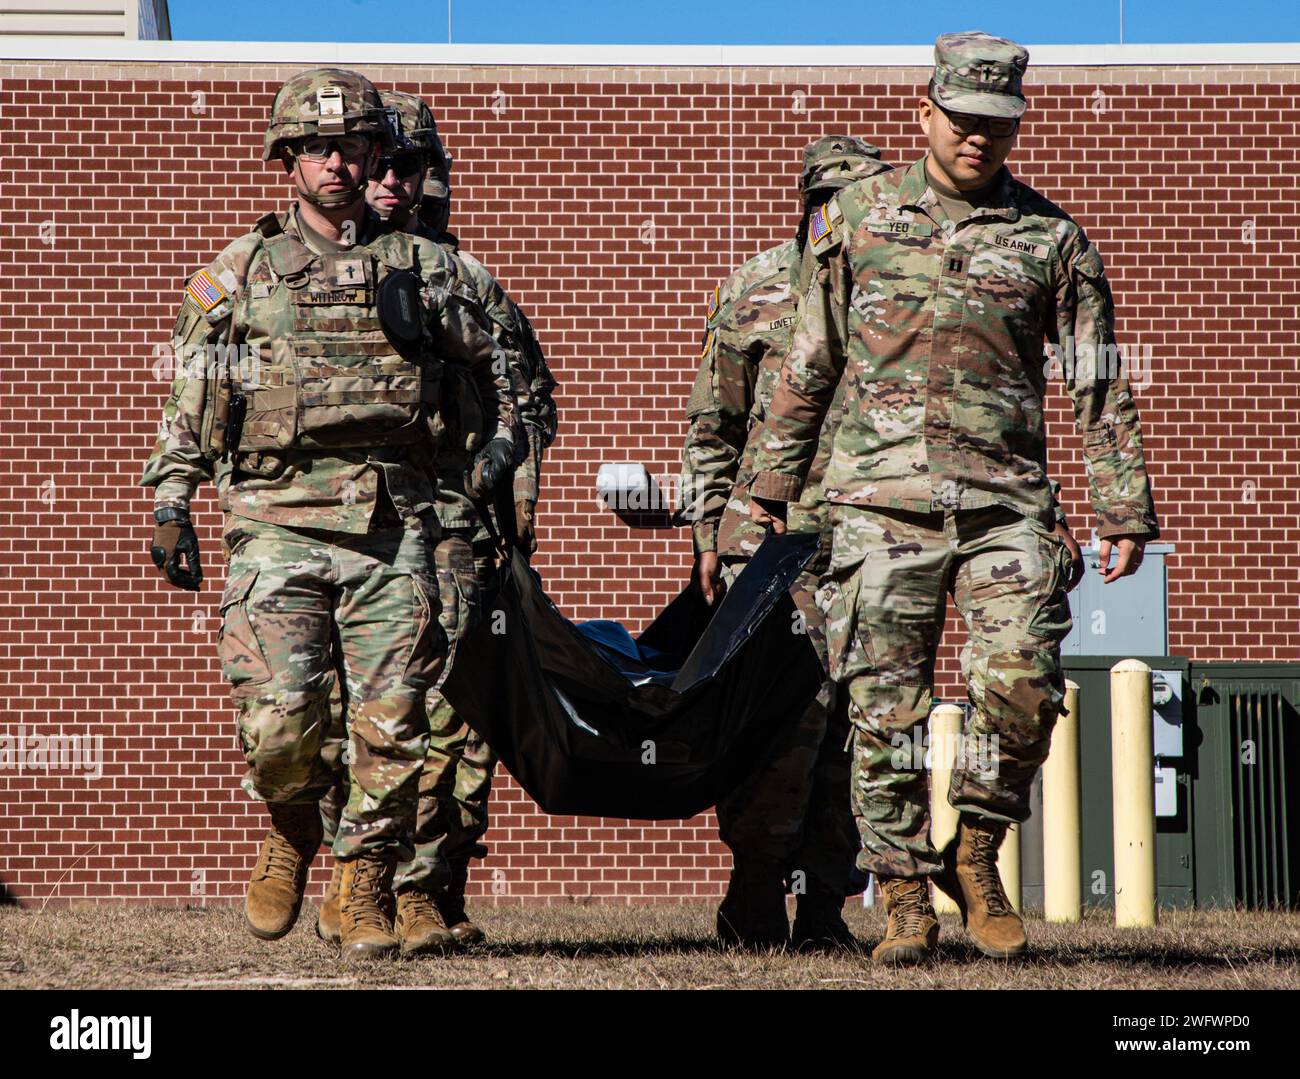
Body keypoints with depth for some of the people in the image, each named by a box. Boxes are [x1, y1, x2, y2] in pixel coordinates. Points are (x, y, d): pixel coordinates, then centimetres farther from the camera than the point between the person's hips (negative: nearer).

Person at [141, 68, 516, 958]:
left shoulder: (423, 269, 12)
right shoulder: (240, 274, 9)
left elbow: (496, 364, 25)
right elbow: (189, 403, 10)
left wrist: (504, 438, 12)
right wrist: (170, 510, 4)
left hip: (392, 526, 1)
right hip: (279, 524, -1)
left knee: (391, 723, -3)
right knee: (278, 719, -9)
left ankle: (367, 884, 11)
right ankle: (293, 833, 20)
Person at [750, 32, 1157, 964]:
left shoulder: (1052, 238, 8)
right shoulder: (858, 217, 9)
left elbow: (1099, 383, 9)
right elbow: (811, 362, 15)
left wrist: (1125, 507, 4)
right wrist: (774, 482, 16)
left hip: (1006, 502, 0)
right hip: (882, 501, 0)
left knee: (1023, 685, -14)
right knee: (885, 710, -2)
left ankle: (976, 854, 9)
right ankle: (906, 895, 8)